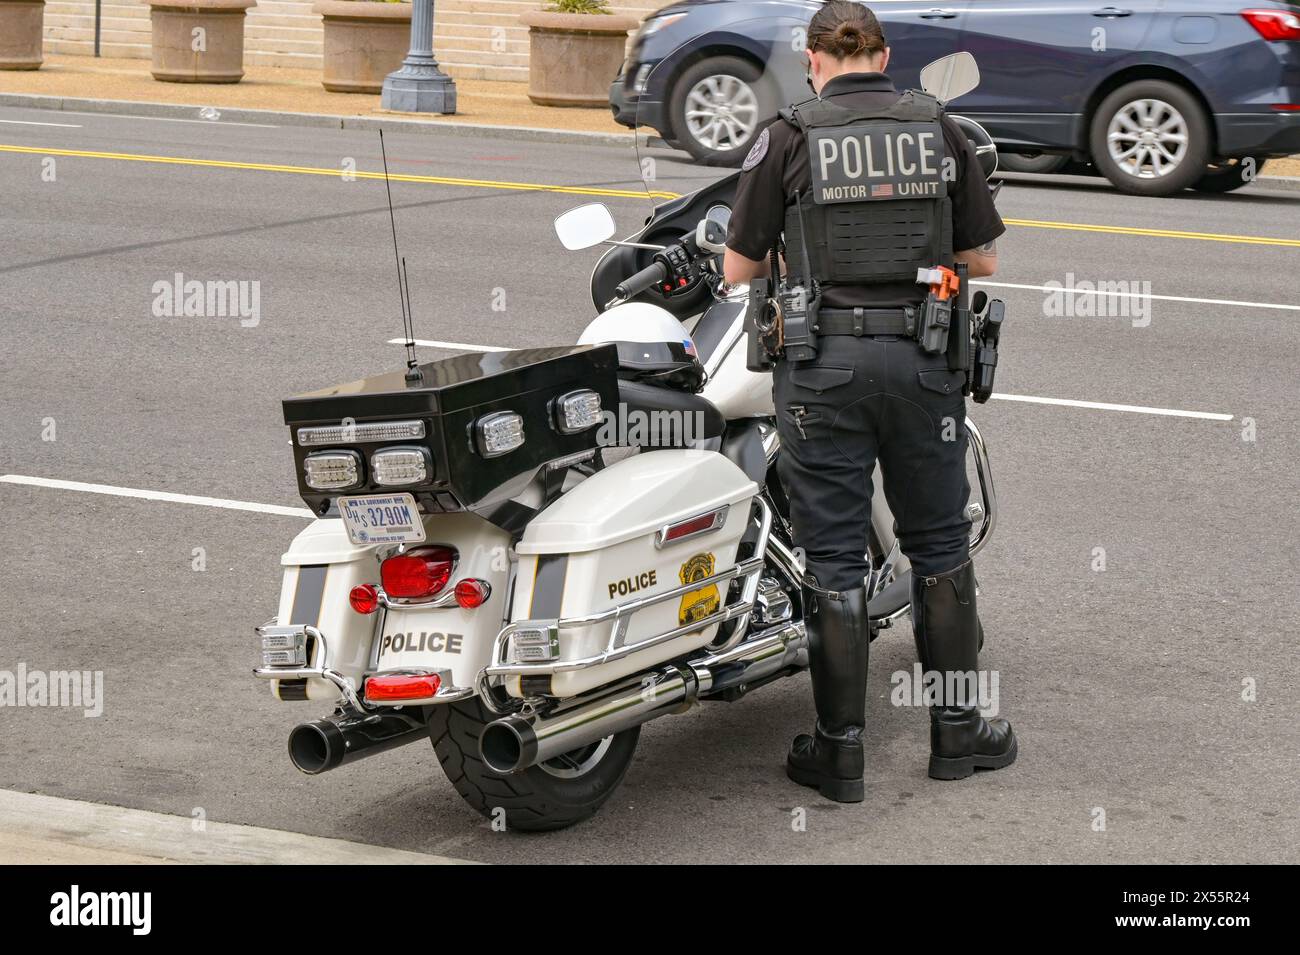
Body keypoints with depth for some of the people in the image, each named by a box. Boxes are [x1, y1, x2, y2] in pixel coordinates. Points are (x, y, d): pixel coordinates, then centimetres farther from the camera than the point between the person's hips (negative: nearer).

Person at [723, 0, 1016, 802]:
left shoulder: (787, 140, -4)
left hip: (825, 364, -2)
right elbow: (984, 260, 7)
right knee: (939, 543, 16)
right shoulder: (942, 131, 3)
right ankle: (957, 729, 23)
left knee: (834, 558, 5)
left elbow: (739, 270, 0)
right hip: (925, 361, 2)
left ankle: (841, 750, 9)